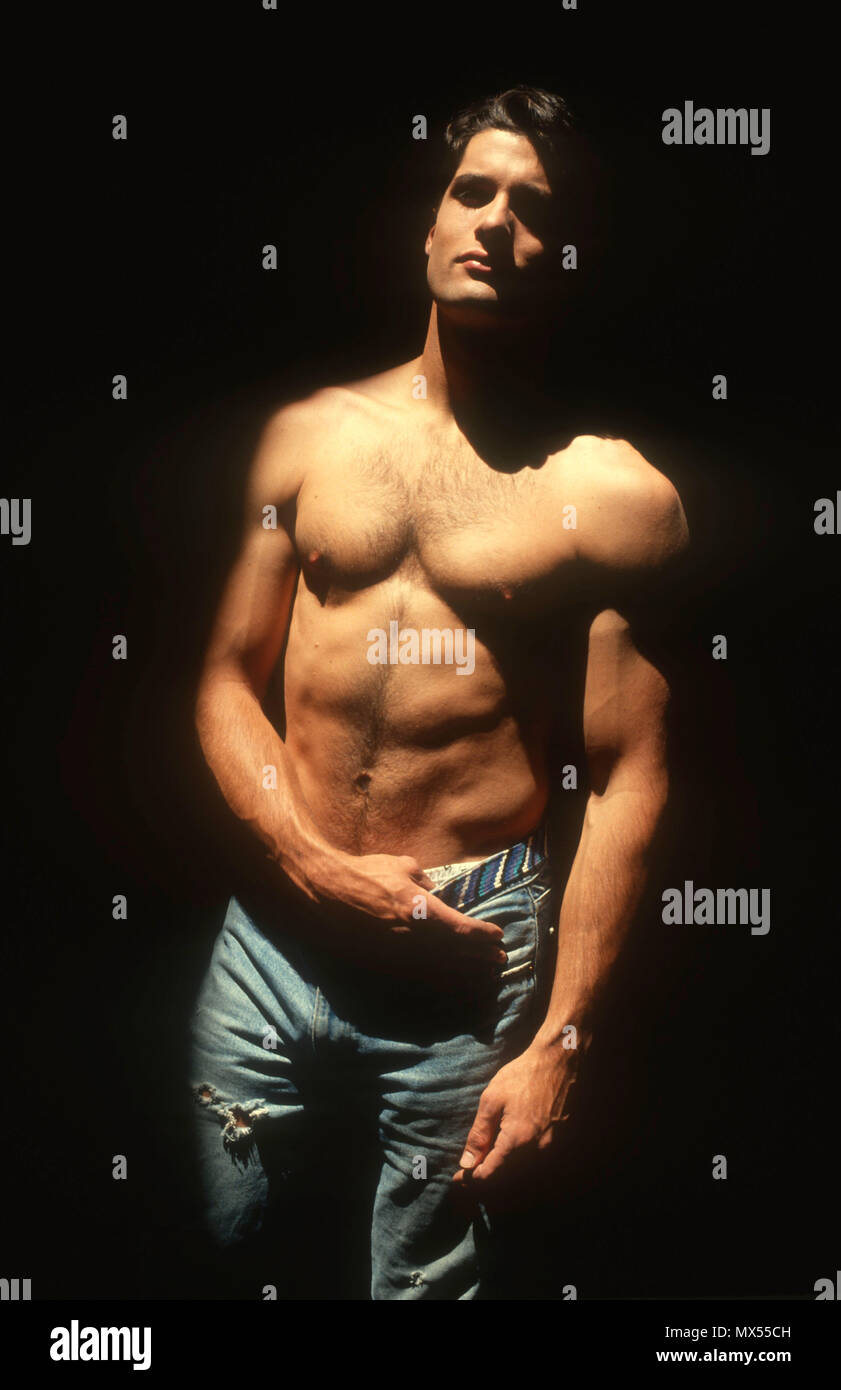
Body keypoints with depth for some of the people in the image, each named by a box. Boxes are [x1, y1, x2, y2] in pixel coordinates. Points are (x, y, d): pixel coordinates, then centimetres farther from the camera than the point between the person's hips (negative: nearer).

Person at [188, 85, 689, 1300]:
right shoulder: (309, 436, 6)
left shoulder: (616, 496, -5)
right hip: (275, 932, 3)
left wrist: (561, 1041, -9)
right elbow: (229, 681, 6)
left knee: (426, 1277, 16)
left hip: (475, 950, -3)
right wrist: (321, 870, -8)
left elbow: (629, 782, -7)